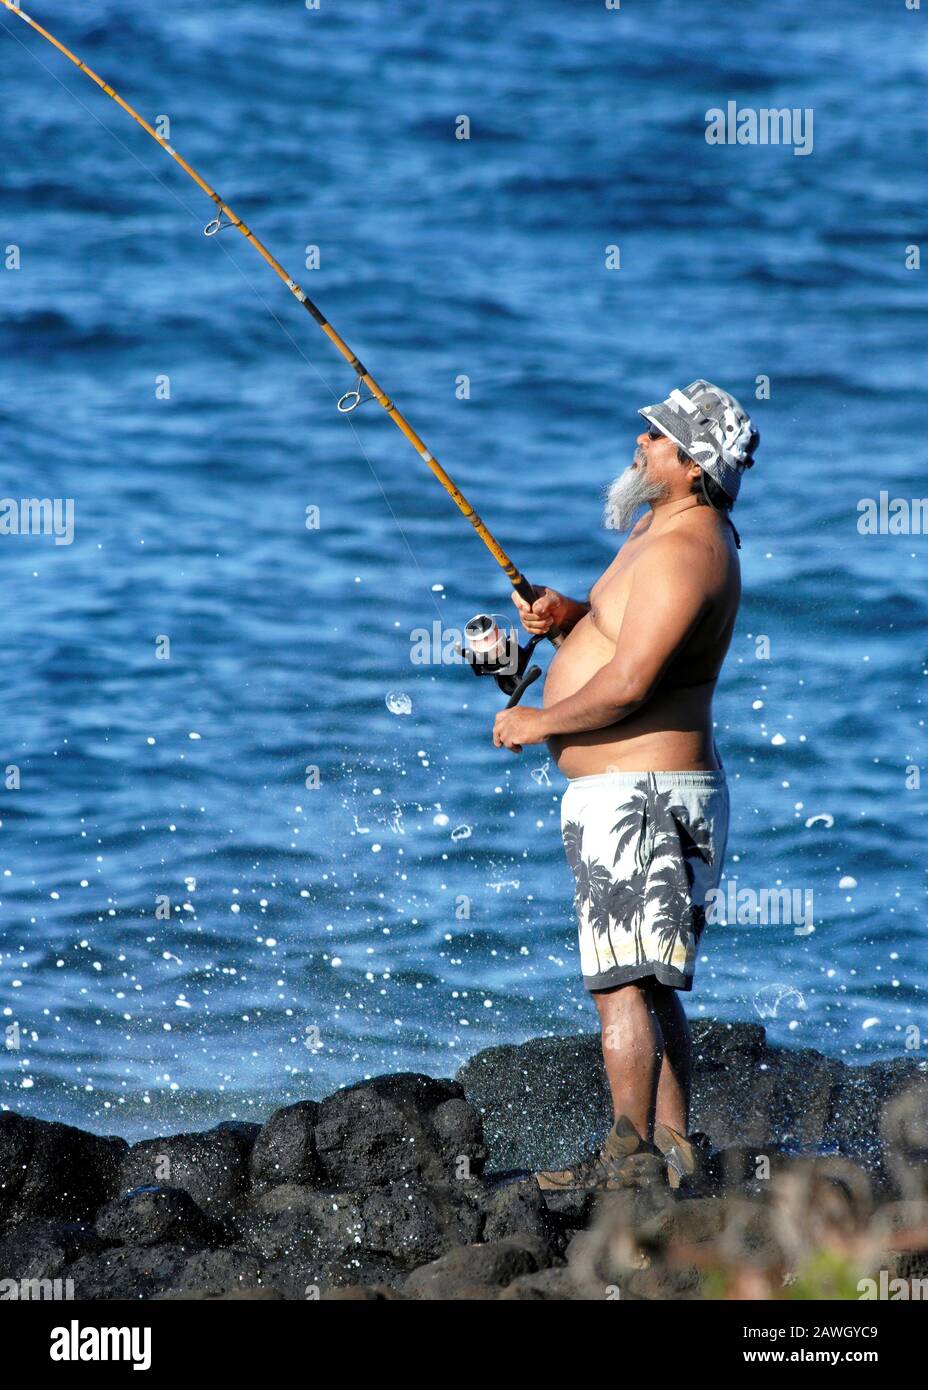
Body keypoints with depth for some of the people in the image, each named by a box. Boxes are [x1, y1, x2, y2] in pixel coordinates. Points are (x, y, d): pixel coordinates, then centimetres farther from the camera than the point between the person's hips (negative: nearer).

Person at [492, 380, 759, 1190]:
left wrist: (536, 723, -12)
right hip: (636, 791, 11)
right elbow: (627, 632, 28)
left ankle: (629, 1155, -10)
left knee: (622, 983, -10)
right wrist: (569, 613, 7)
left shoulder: (686, 552, -20)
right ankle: (672, 1147, 15)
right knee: (651, 983, 12)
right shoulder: (663, 526, 14)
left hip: (638, 792, -11)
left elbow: (628, 682, -26)